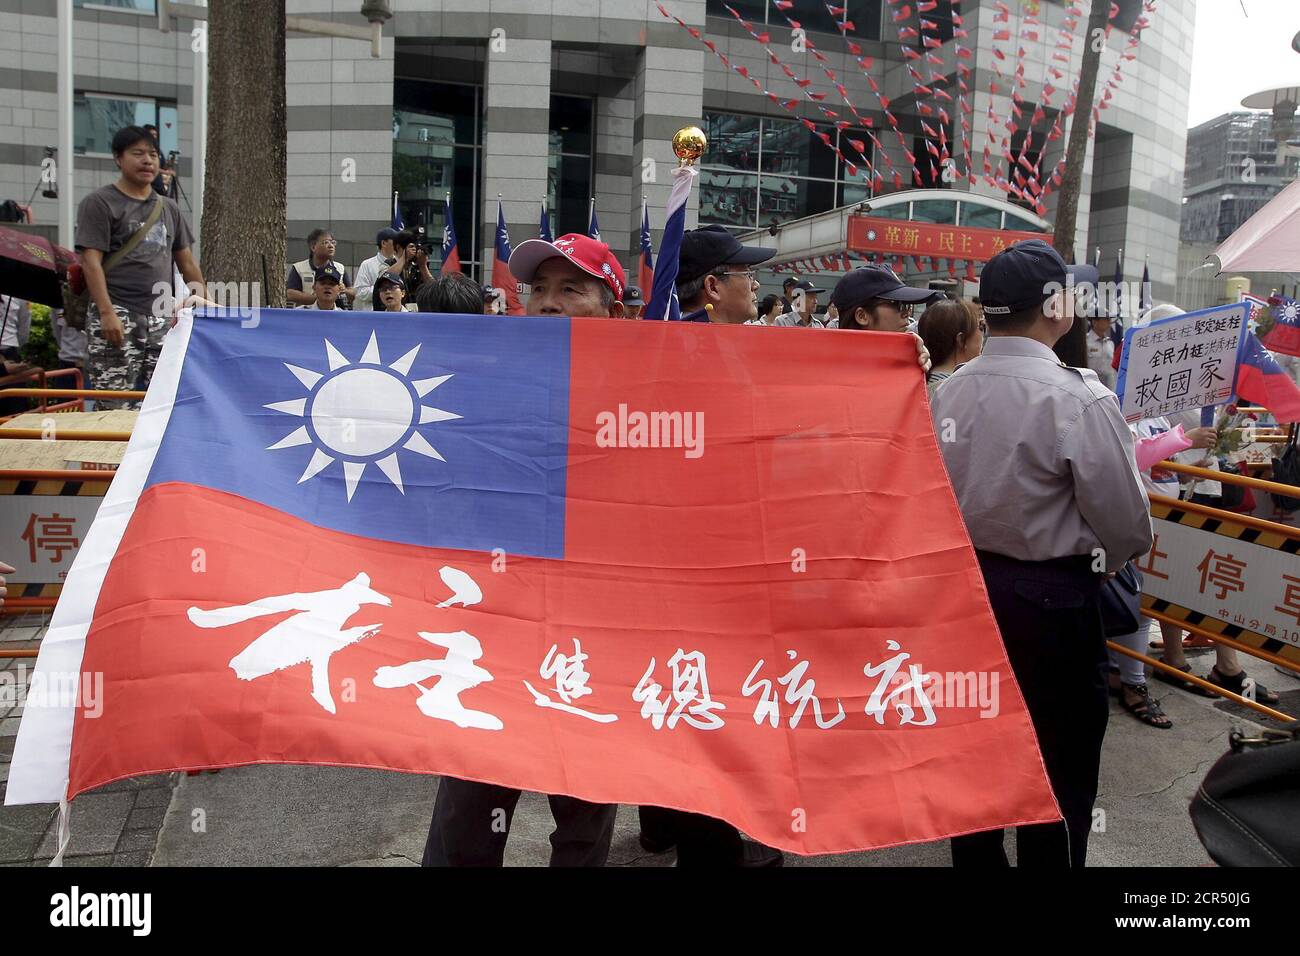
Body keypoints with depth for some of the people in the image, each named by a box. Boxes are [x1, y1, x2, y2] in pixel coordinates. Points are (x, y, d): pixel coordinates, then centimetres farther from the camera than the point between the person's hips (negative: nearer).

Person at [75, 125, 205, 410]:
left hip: (160, 318, 6)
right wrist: (106, 312, -18)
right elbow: (91, 261, -8)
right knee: (117, 404, -9)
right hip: (117, 316, -6)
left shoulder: (169, 208, 19)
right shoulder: (100, 203, 0)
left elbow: (186, 262, 21)